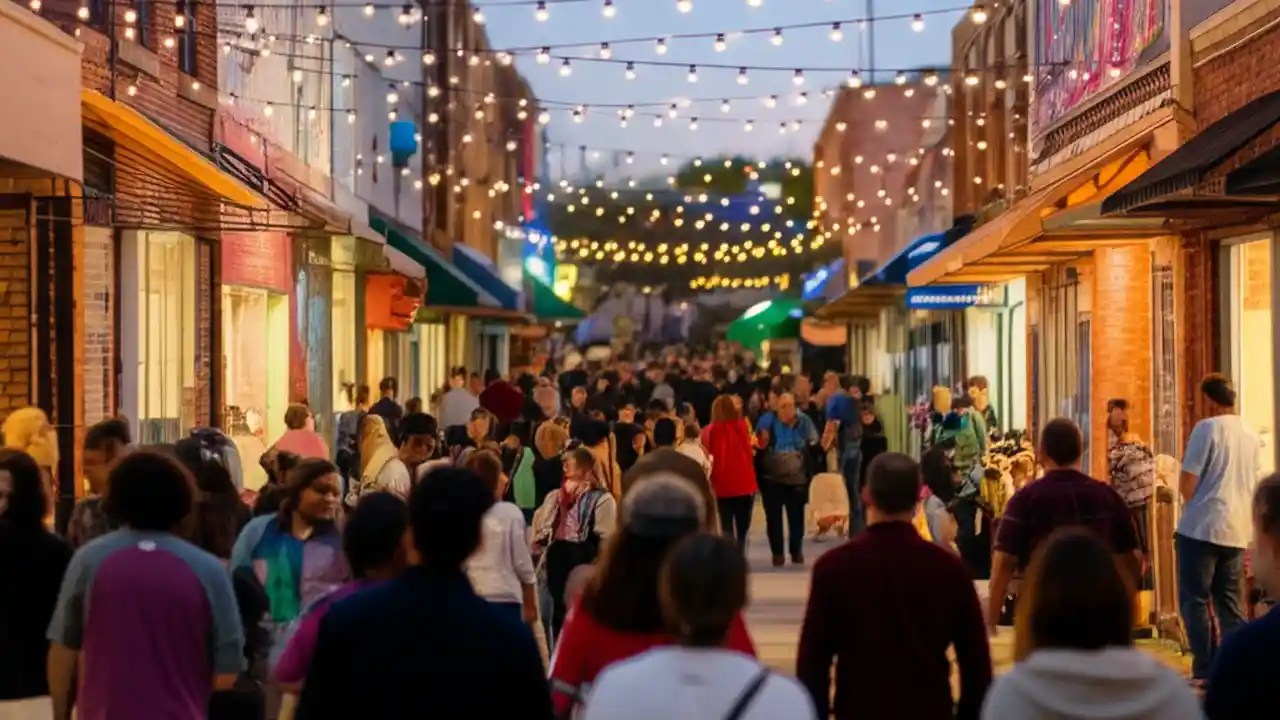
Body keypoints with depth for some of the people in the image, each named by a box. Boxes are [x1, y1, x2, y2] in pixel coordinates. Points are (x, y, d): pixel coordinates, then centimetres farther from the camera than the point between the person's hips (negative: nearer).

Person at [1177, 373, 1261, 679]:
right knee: (1230, 603, 11)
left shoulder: (1207, 428, -11)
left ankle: (1206, 673, -5)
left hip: (1202, 528, -7)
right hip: (1237, 530, 7)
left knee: (1194, 600, -1)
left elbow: (1187, 484, -11)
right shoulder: (1251, 433, 11)